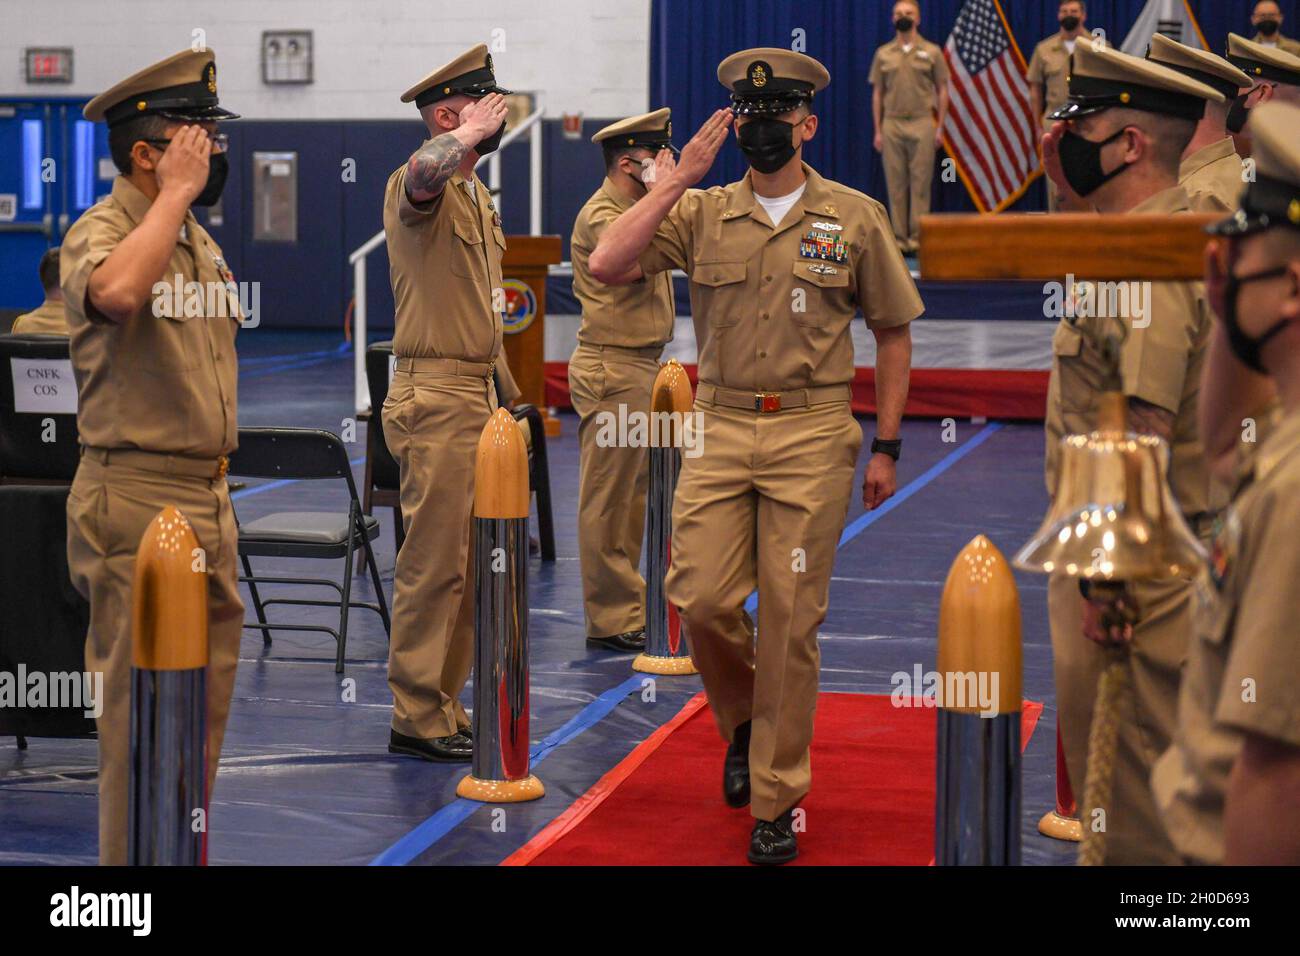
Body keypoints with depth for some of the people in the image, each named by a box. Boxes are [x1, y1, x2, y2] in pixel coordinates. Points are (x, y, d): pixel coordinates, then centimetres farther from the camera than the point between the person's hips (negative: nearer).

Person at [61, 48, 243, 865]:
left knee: (206, 699, 15)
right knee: (145, 710, -3)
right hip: (138, 500, -9)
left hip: (208, 498, 9)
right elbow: (116, 292, -37)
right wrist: (176, 194, -24)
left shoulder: (197, 239, 15)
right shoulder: (100, 231, -12)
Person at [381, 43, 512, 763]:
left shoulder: (477, 194, 18)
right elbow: (424, 171, -41)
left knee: (470, 564, 13)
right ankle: (417, 719, 0)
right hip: (435, 398, -9)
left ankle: (443, 705, 23)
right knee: (434, 562, -6)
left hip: (477, 393, 10)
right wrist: (472, 131, -26)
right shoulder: (415, 187, -12)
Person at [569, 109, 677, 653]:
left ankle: (625, 607, 24)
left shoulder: (634, 210, 19)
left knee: (632, 496, 16)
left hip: (639, 368, 11)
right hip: (613, 370, -11)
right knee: (609, 501, -5)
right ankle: (612, 619, -1)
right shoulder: (600, 215, -13)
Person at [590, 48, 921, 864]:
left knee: (791, 620, -1)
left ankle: (777, 802, 10)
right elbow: (607, 266, -8)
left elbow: (894, 332, 8)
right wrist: (678, 179, -11)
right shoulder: (702, 214, 5)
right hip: (722, 430, 2)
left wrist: (886, 446, 4)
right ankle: (745, 720, 27)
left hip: (813, 437, -2)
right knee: (701, 598, -5)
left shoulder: (854, 217, 2)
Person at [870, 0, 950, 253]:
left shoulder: (932, 52, 4)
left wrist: (940, 127, -2)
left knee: (920, 182, -3)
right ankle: (899, 236, 6)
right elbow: (877, 93, 11)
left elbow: (942, 91, 5)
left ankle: (918, 236, -1)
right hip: (892, 125, 2)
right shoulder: (883, 54, 9)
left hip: (922, 125, -2)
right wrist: (878, 130, 5)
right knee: (896, 183, 2)